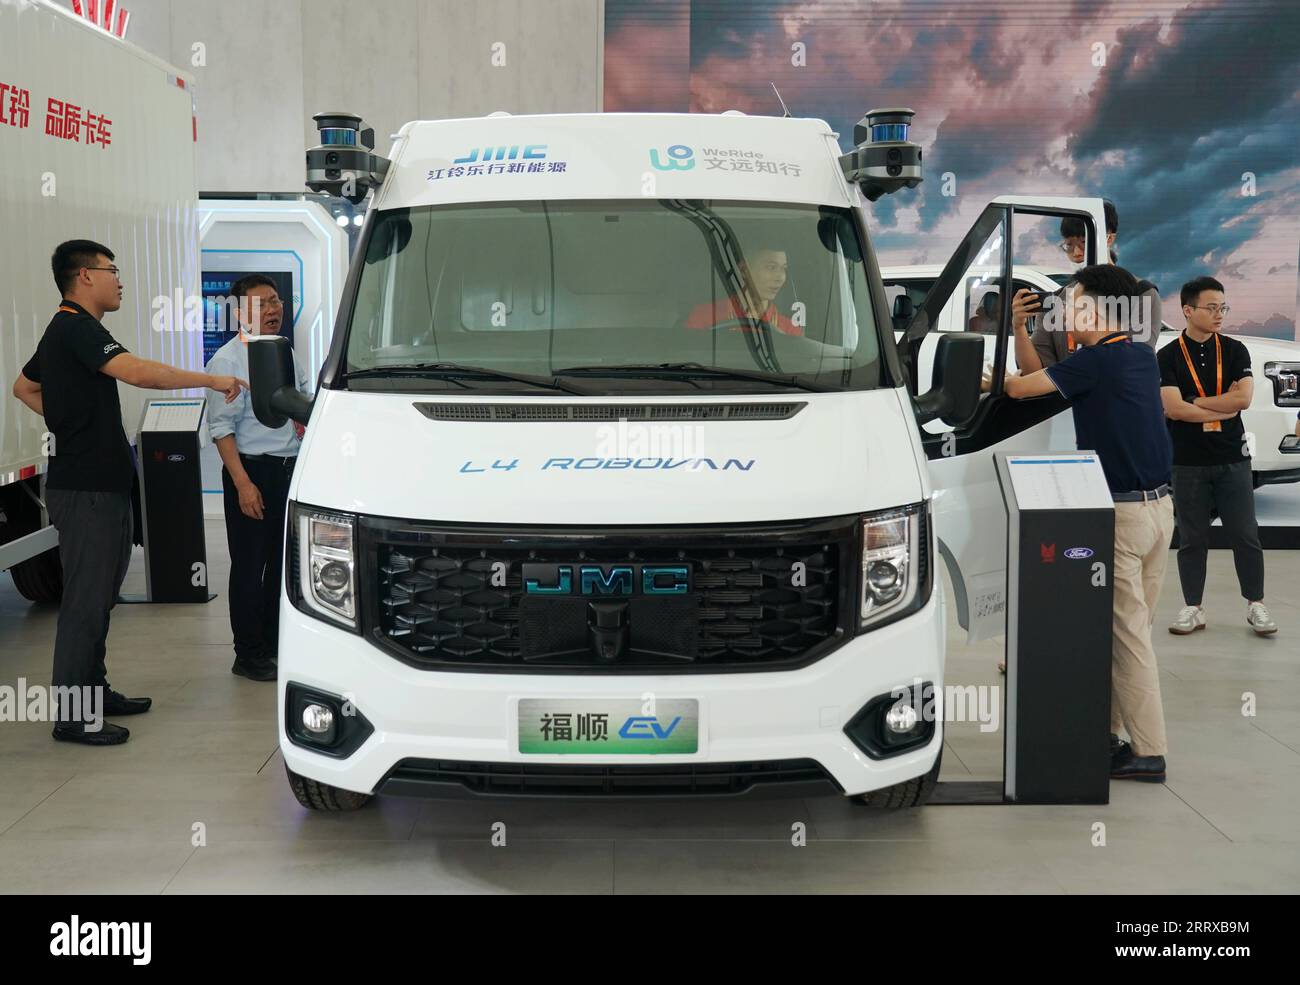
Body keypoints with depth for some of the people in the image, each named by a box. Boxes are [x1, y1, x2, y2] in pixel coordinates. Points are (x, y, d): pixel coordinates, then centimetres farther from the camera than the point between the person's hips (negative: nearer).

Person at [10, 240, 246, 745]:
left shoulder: (64, 330, 18)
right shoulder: (77, 328, -15)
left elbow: (25, 386, 30)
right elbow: (137, 371, -29)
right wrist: (212, 380, -24)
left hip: (99, 484, 11)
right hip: (86, 489, -11)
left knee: (98, 594, 16)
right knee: (86, 599, -6)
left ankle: (93, 691, 26)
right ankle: (70, 717, 0)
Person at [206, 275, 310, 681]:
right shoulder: (229, 360, -10)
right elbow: (221, 429, -14)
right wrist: (244, 484, -20)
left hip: (290, 470, 7)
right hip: (251, 469, -7)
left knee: (284, 563, 13)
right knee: (250, 567, 0)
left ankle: (276, 643, 26)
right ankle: (249, 655, 9)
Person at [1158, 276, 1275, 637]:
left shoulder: (1235, 350, 4)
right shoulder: (1168, 357, -2)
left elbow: (1244, 398, -10)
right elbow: (1172, 408, -14)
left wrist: (1195, 402, -10)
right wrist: (1223, 407, -10)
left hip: (1232, 458, 1)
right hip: (1188, 461, -1)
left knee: (1245, 536, 5)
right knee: (1192, 539, 6)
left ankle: (1255, 605, 17)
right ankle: (1193, 608, 17)